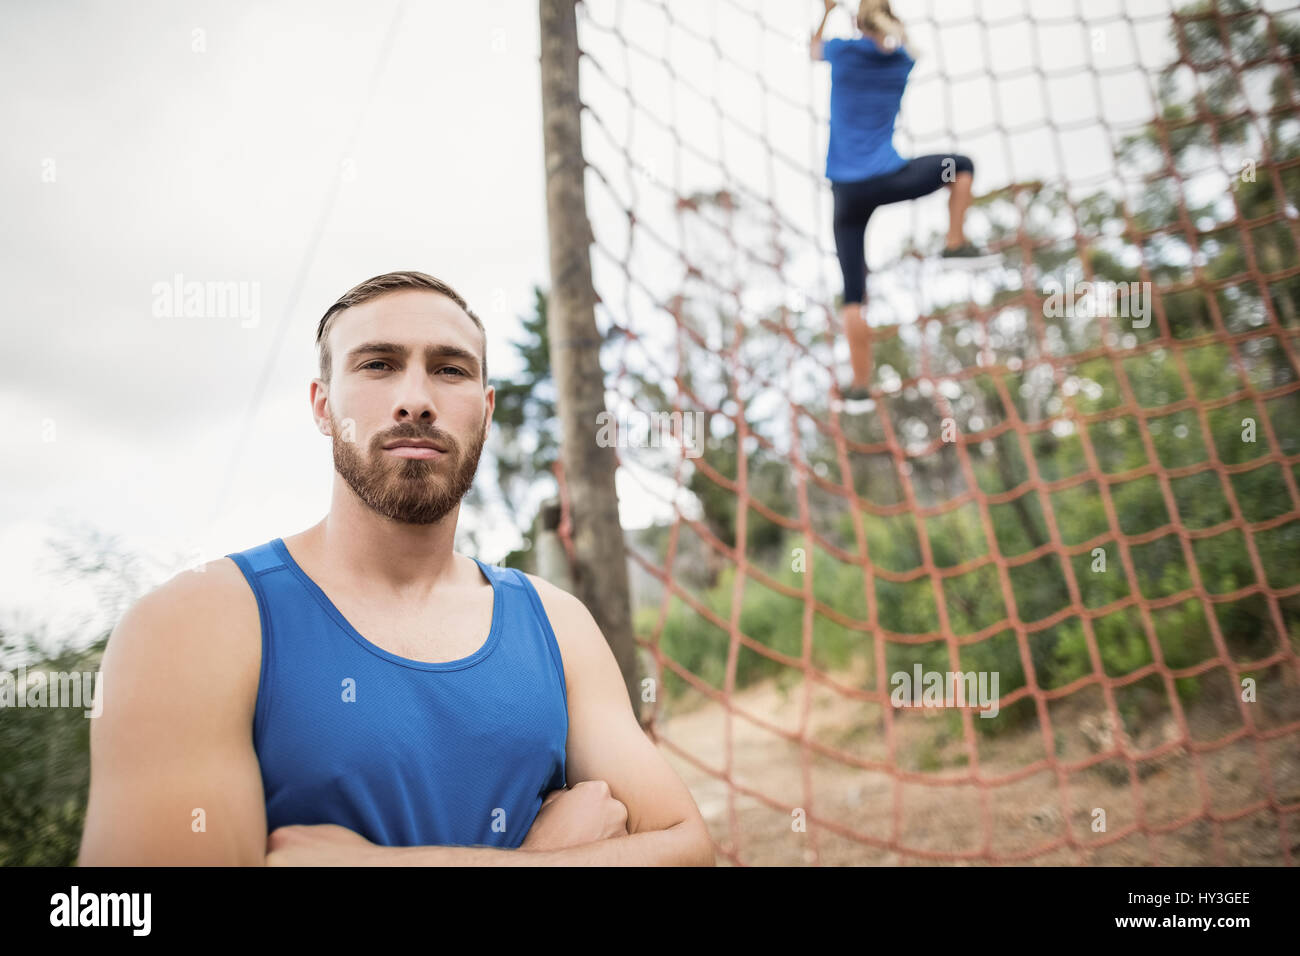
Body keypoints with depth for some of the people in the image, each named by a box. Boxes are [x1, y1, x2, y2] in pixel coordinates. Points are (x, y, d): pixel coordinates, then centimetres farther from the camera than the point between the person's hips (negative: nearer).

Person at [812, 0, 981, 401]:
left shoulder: (843, 51, 2)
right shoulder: (901, 61, 8)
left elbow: (814, 48, 28)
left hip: (847, 191, 0)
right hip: (888, 179, 0)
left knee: (853, 293, 4)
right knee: (962, 166, 26)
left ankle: (860, 382, 4)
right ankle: (956, 241, 16)